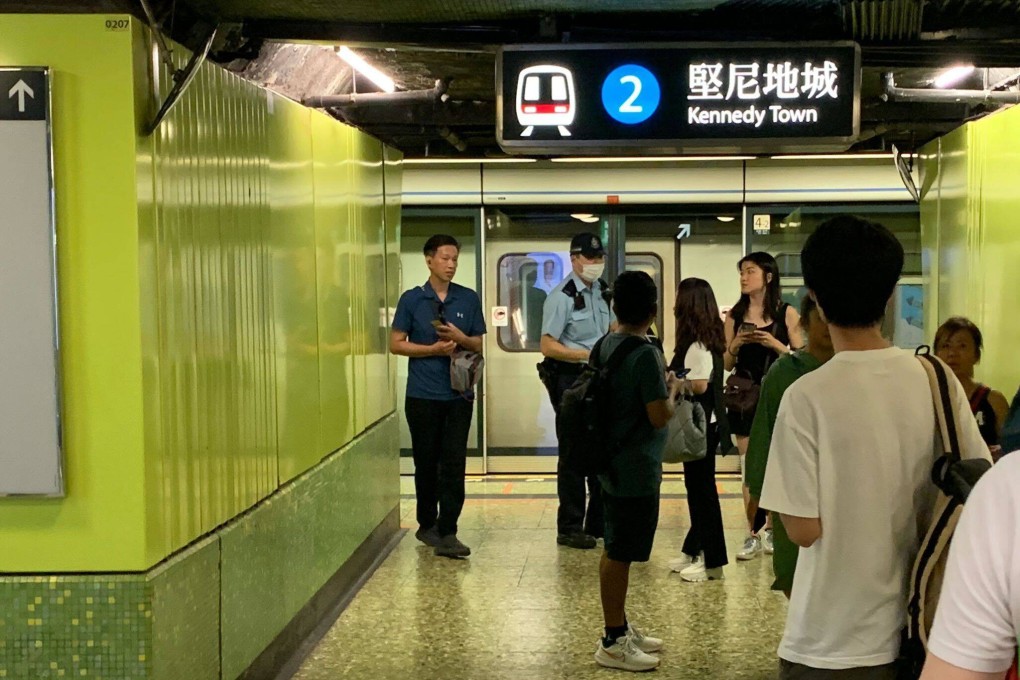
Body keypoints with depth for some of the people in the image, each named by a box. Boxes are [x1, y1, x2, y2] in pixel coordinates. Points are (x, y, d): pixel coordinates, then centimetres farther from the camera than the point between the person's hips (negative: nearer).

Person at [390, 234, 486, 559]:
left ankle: (447, 533, -2)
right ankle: (427, 525, 24)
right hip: (423, 395, -1)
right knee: (426, 463, 8)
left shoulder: (469, 299, 6)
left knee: (454, 464, -4)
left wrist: (460, 338, -10)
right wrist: (433, 349, -11)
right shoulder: (412, 299, 1)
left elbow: (479, 344, 11)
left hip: (459, 395, 1)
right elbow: (396, 344, 0)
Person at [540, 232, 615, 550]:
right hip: (570, 380, -8)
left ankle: (598, 523, 27)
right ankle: (569, 528, 10)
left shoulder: (603, 291, 9)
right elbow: (548, 346, -18)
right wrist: (588, 355, -24)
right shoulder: (562, 297, -14)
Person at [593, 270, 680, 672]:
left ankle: (621, 628, 30)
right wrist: (673, 389, -3)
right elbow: (659, 416, -20)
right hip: (637, 470, -9)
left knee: (616, 551, 17)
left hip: (613, 466, 9)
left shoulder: (604, 347, 5)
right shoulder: (646, 354, -20)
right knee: (620, 554, -1)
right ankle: (613, 643, 8)